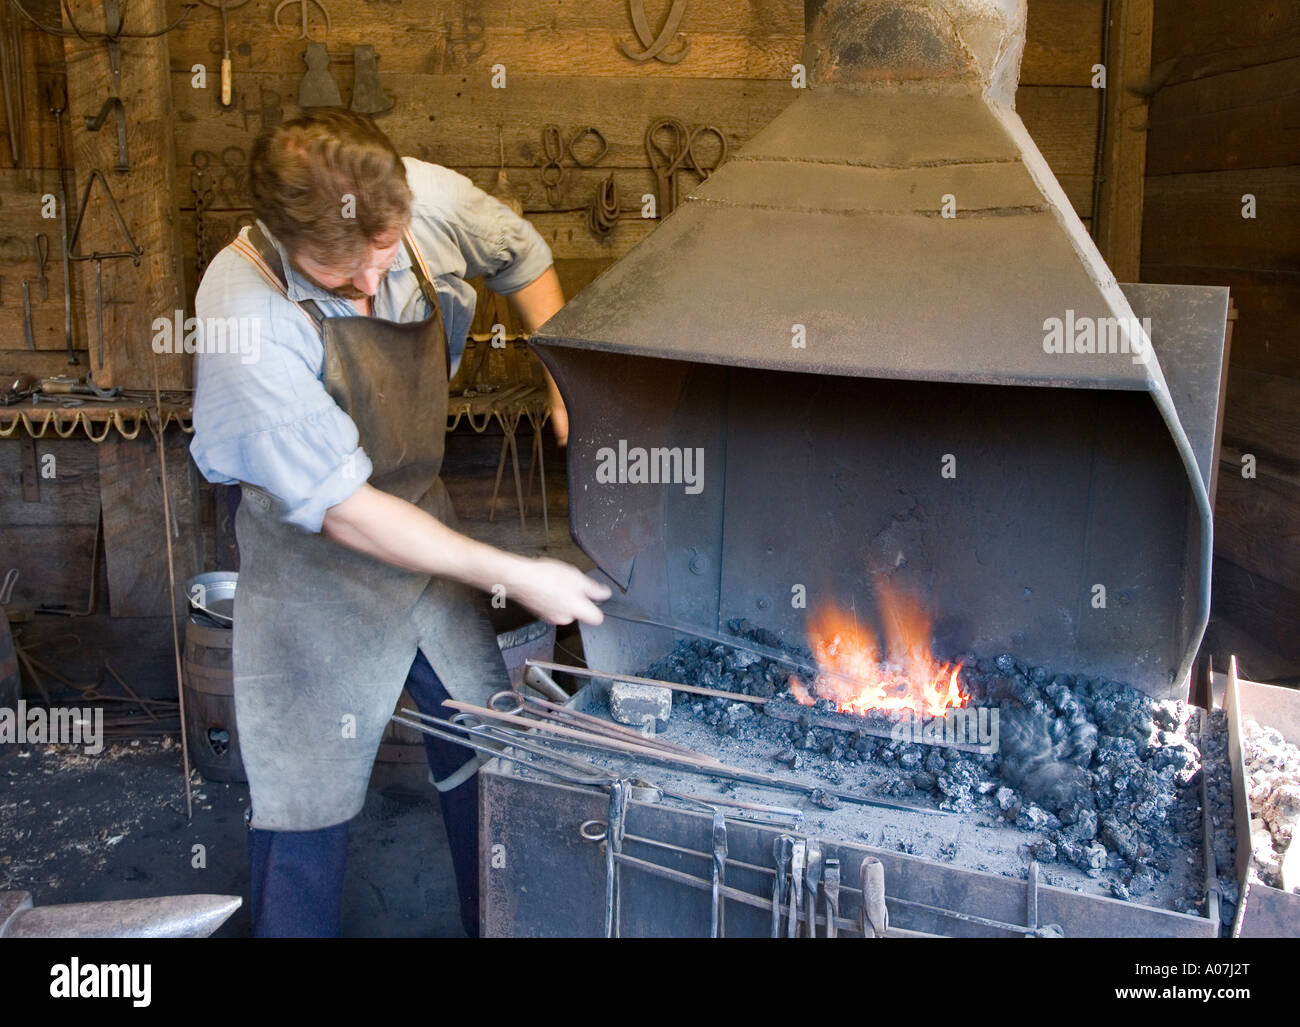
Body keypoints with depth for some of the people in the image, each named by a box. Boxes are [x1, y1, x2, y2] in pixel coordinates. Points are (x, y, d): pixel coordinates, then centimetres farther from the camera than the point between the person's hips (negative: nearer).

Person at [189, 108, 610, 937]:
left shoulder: (427, 198, -16)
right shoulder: (248, 318, -31)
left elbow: (524, 257, 8)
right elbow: (341, 509, -28)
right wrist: (514, 577, -26)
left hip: (426, 517, 6)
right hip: (315, 566, -5)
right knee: (307, 809, 3)